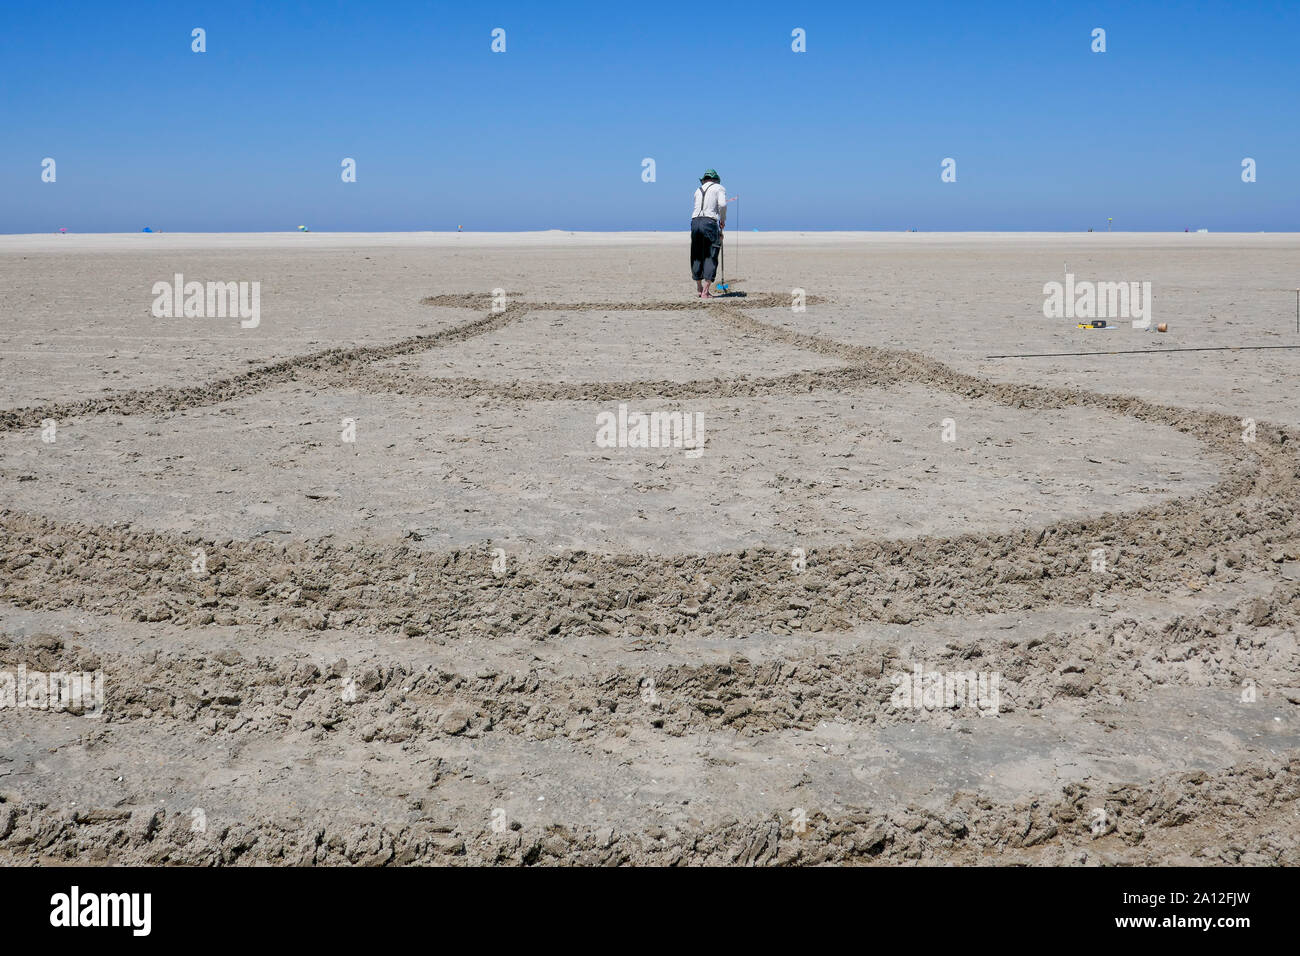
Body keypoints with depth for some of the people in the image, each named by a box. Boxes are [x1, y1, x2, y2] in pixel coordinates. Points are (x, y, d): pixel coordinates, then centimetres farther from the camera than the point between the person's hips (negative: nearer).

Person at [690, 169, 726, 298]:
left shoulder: (698, 190, 21)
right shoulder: (719, 188, 8)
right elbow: (722, 204, -11)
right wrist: (723, 220, 6)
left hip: (695, 222, 5)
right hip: (710, 222, -5)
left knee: (697, 257, 14)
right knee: (710, 258, -1)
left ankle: (699, 288, 25)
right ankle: (705, 292, -7)